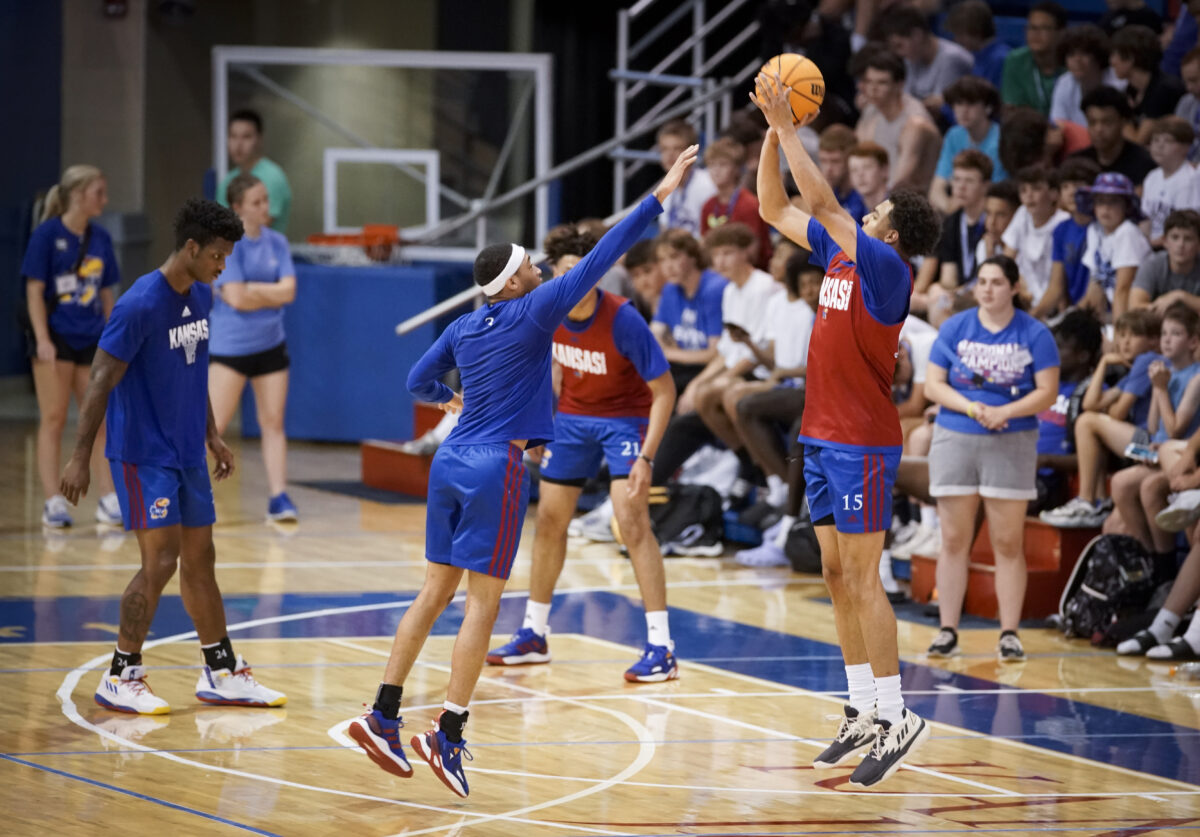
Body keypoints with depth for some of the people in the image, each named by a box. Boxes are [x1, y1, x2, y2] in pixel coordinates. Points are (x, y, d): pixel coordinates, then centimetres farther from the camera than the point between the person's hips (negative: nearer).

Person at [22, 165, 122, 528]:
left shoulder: (100, 238, 8)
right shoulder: (47, 234, -7)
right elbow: (34, 290, -8)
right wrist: (42, 339, -16)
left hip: (91, 341, 5)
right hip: (56, 337, -5)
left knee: (101, 420, 3)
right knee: (53, 419, -2)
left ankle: (108, 500, 7)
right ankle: (53, 502, 1)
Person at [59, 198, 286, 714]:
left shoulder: (201, 297, 6)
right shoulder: (140, 305, -20)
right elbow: (101, 381, -18)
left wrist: (212, 437, 21)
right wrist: (80, 458, -19)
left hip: (187, 454, 8)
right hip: (143, 454, -8)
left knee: (200, 559, 13)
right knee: (160, 561, -10)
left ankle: (222, 673, 21)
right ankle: (120, 678, 1)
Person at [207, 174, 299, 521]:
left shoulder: (276, 242, 5)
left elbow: (288, 291, -5)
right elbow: (237, 298, -19)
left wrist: (251, 291, -14)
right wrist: (271, 294, -5)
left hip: (270, 345, 5)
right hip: (230, 346, -5)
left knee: (273, 423, 4)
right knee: (214, 425, -7)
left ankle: (278, 497, 6)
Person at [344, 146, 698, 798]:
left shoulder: (464, 327, 10)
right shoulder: (532, 313, -8)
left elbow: (419, 380, 21)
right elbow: (597, 261, -10)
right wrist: (660, 196, -7)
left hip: (450, 462, 7)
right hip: (495, 468, -7)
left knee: (435, 592, 12)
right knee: (482, 601, -4)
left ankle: (383, 715, 9)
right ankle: (449, 734, -9)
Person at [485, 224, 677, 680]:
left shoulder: (622, 319, -29)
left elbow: (664, 390, -24)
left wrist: (646, 458, -31)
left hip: (625, 416, -6)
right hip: (573, 415, 6)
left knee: (632, 520, -20)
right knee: (549, 519, 10)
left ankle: (660, 647, -19)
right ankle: (534, 635, 27)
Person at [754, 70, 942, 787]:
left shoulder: (887, 266, -14)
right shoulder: (840, 253, 9)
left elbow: (822, 200, -23)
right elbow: (776, 209, 17)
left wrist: (786, 125, -17)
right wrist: (774, 128, 8)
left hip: (863, 444, -9)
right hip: (824, 435, 9)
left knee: (861, 577, -9)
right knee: (837, 576, 10)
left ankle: (896, 718, -6)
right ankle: (864, 713, 16)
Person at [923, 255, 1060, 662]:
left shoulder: (1034, 334, 0)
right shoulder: (954, 328, 6)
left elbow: (1047, 392, -4)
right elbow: (933, 385, 2)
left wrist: (1004, 412, -17)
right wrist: (971, 407, -14)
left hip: (1012, 442, -2)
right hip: (955, 440, 2)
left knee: (1008, 543, -3)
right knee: (954, 541, 2)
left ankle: (1009, 634, 1)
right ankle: (947, 631, 7)